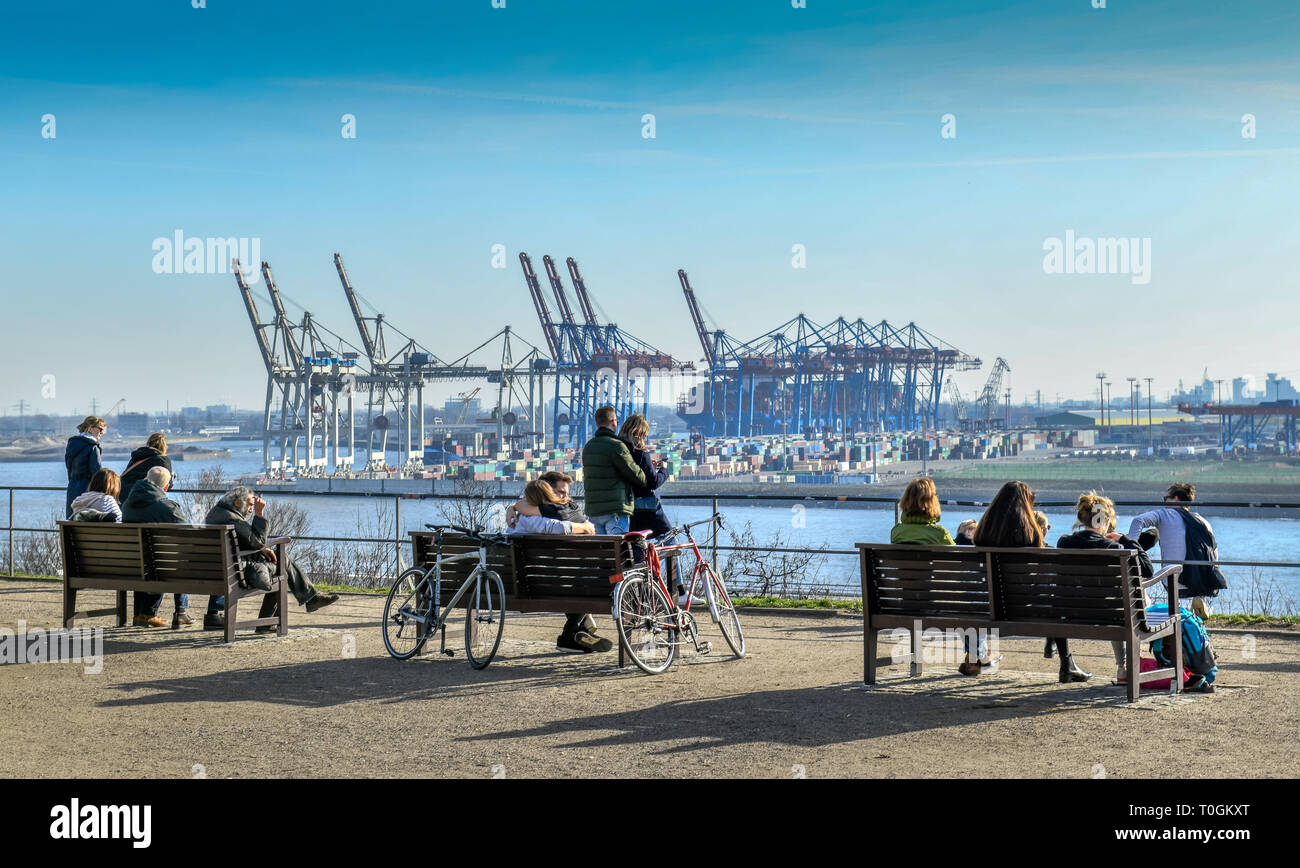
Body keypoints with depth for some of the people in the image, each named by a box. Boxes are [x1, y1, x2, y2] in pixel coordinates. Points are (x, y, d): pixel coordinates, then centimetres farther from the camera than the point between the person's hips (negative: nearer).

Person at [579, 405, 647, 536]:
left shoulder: (588, 447, 13)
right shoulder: (616, 446, -12)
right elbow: (635, 473, -9)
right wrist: (648, 482, 11)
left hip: (593, 510, 8)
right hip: (615, 511, -7)